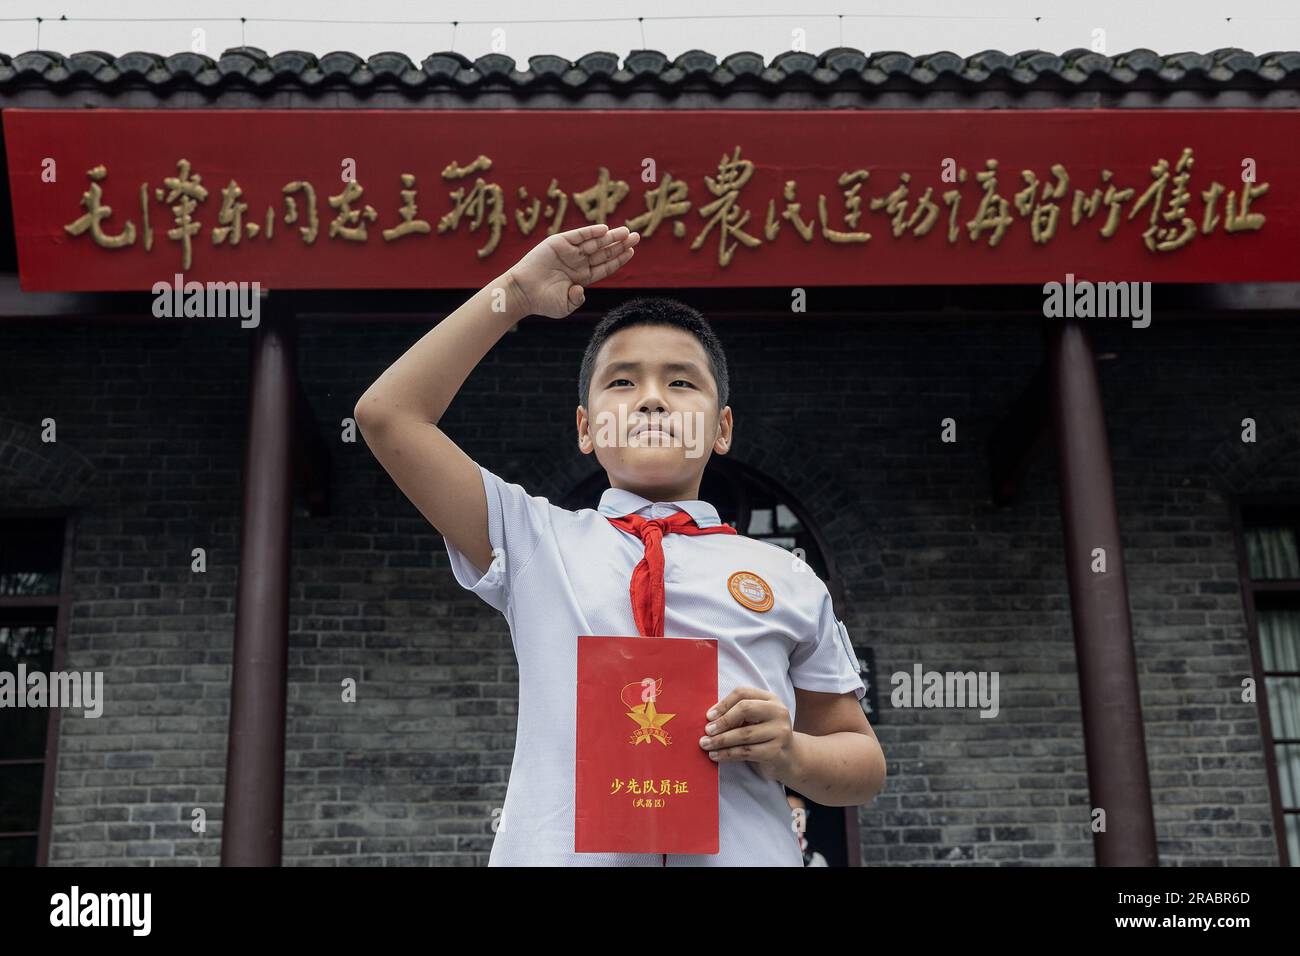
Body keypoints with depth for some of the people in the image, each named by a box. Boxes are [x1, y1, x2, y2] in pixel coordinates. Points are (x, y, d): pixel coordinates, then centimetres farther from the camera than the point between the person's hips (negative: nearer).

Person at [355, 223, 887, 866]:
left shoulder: (786, 580, 9)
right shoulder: (534, 542, 10)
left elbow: (863, 764, 15)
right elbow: (388, 414, 6)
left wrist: (791, 756, -6)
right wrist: (514, 294, 5)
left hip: (742, 855, -1)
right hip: (559, 852, 1)